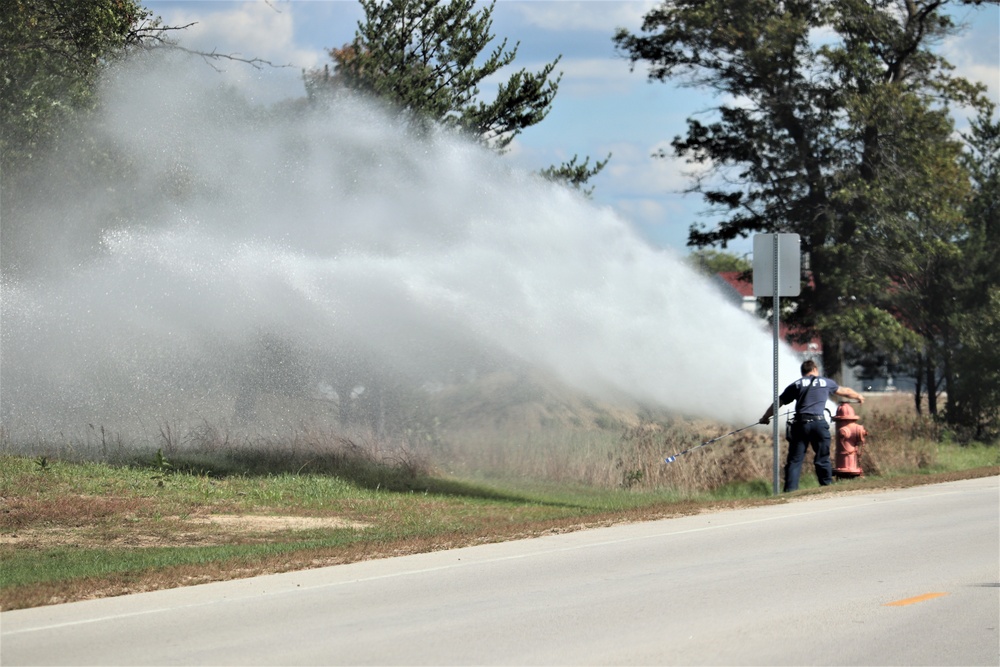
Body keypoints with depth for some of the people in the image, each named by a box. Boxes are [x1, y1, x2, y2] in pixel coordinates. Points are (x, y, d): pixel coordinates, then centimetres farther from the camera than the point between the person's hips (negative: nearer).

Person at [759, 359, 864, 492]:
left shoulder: (796, 385, 14)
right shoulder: (826, 382, 17)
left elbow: (778, 403, 18)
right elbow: (845, 391, 35)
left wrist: (765, 418, 32)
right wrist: (859, 397, 55)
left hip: (800, 424, 0)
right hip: (819, 423, 0)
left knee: (794, 460, 0)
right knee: (823, 459, 9)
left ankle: (790, 490, -8)